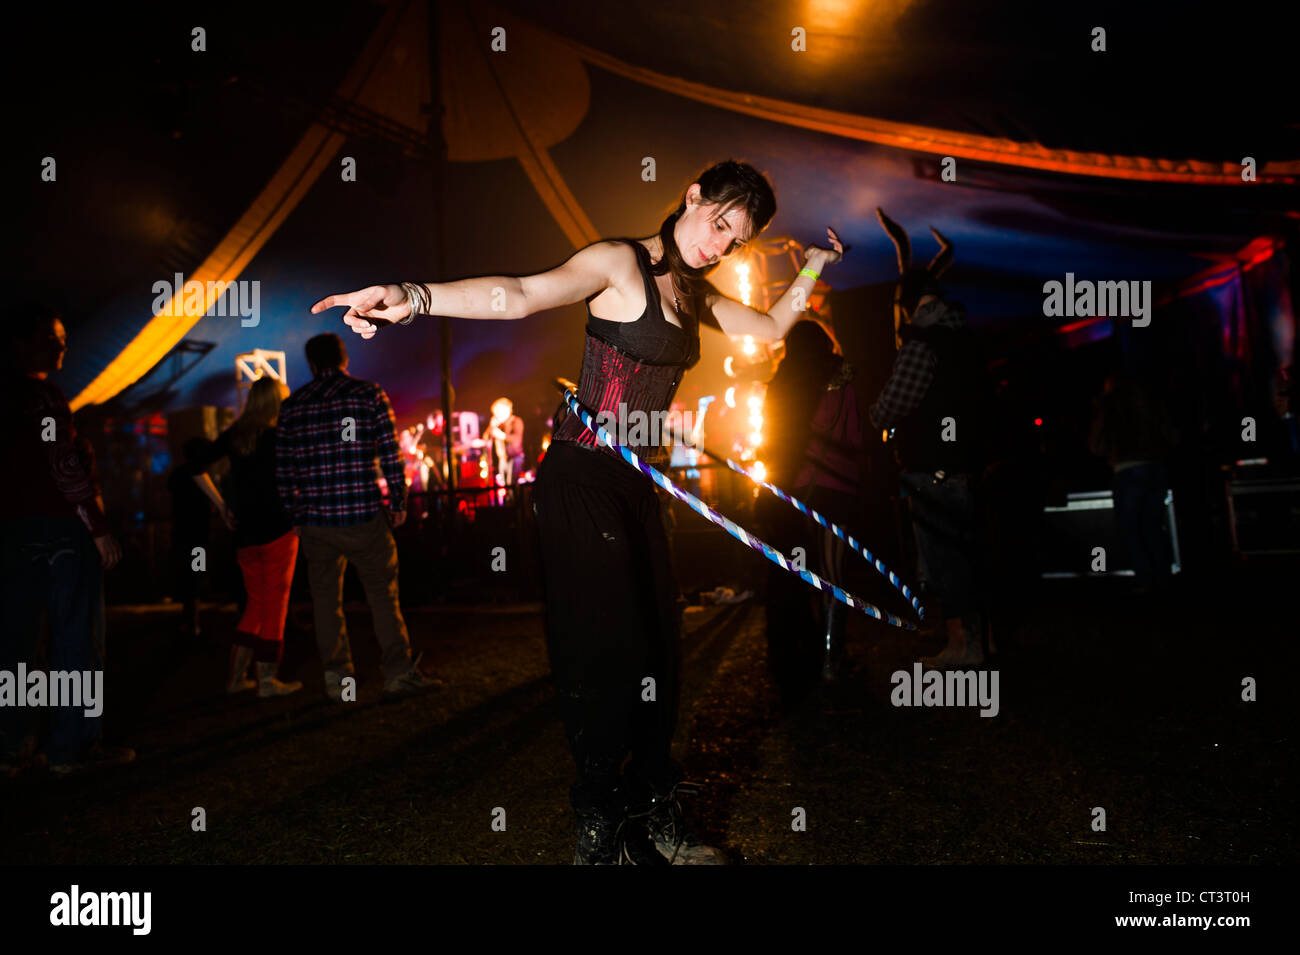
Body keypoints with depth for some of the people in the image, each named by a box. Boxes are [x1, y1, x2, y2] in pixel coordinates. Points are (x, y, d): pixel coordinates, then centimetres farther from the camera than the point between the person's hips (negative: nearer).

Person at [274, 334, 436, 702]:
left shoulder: (292, 405, 8)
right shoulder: (370, 394, 1)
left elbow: (283, 468, 8)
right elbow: (391, 455, -4)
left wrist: (295, 514, 16)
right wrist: (398, 504, 4)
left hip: (314, 519, 3)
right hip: (364, 515, -2)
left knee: (325, 599, 12)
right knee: (383, 593, 6)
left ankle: (337, 679, 15)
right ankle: (399, 674, 7)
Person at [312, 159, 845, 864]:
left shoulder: (693, 293, 17)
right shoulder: (620, 263, -7)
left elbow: (771, 327, 31)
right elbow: (524, 293, -23)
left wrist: (813, 269, 18)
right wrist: (414, 297, -38)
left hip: (634, 483, 8)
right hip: (580, 477, -8)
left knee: (658, 645, 5)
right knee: (608, 647, -9)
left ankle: (652, 819, 18)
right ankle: (599, 831, 6)